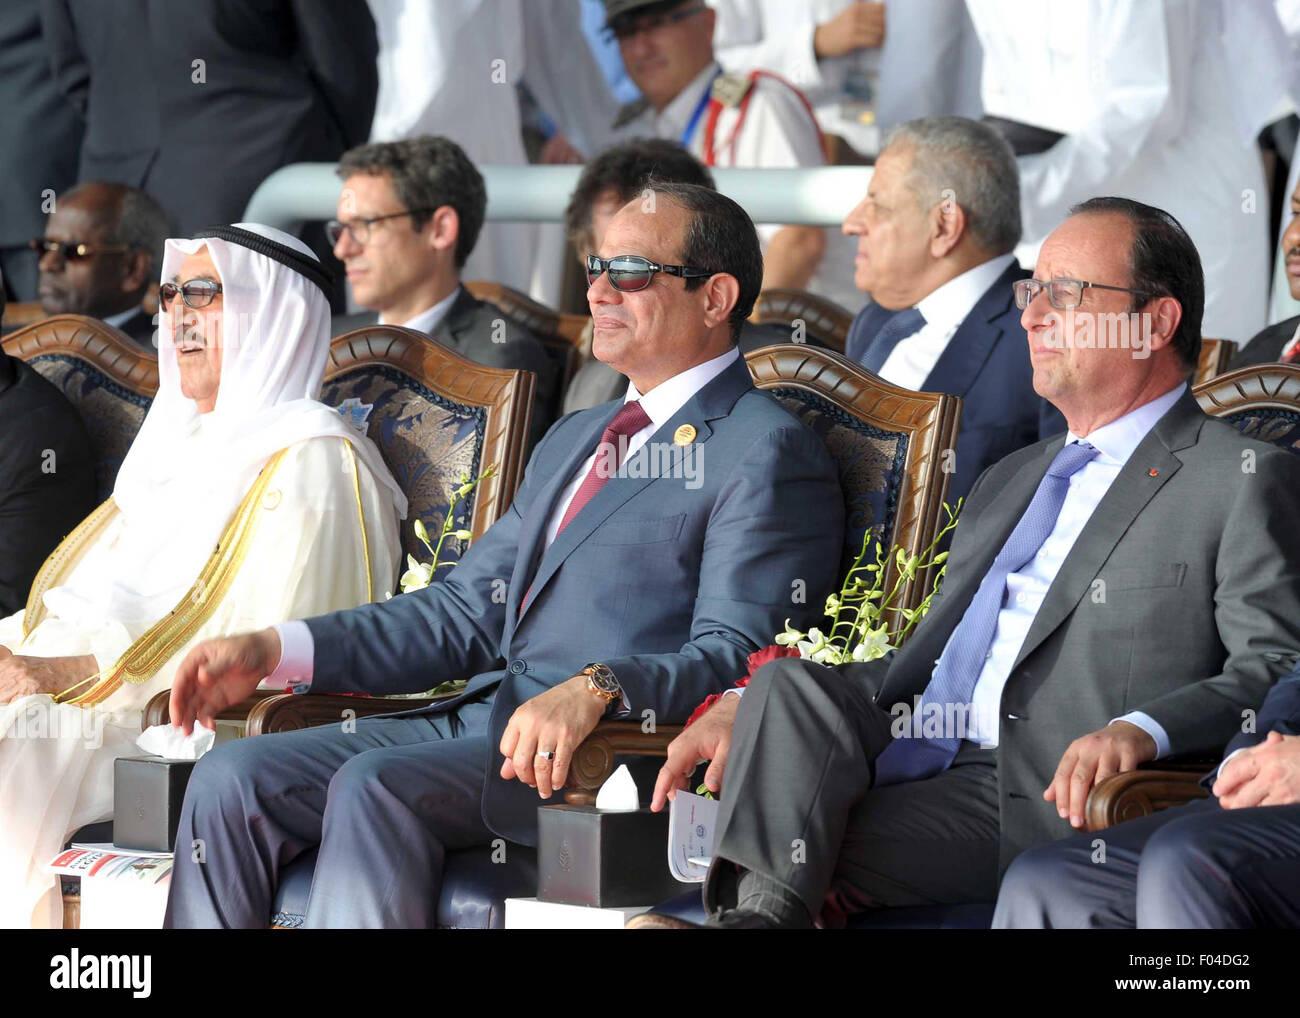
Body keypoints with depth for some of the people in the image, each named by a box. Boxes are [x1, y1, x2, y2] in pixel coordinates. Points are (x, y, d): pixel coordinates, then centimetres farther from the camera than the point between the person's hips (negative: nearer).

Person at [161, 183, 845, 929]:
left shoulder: (767, 454, -2)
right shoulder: (576, 440, 27)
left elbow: (735, 658, -13)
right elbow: (465, 612, 24)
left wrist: (596, 689, -32)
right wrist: (275, 651, 12)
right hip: (477, 722, 8)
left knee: (375, 785, -32)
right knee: (233, 778, -10)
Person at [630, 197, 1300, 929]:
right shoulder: (1010, 482, 29)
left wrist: (1141, 730, -27)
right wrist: (749, 709, 13)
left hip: (1052, 795, -7)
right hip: (909, 755, 7)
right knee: (791, 683, -23)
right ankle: (756, 914, -37)